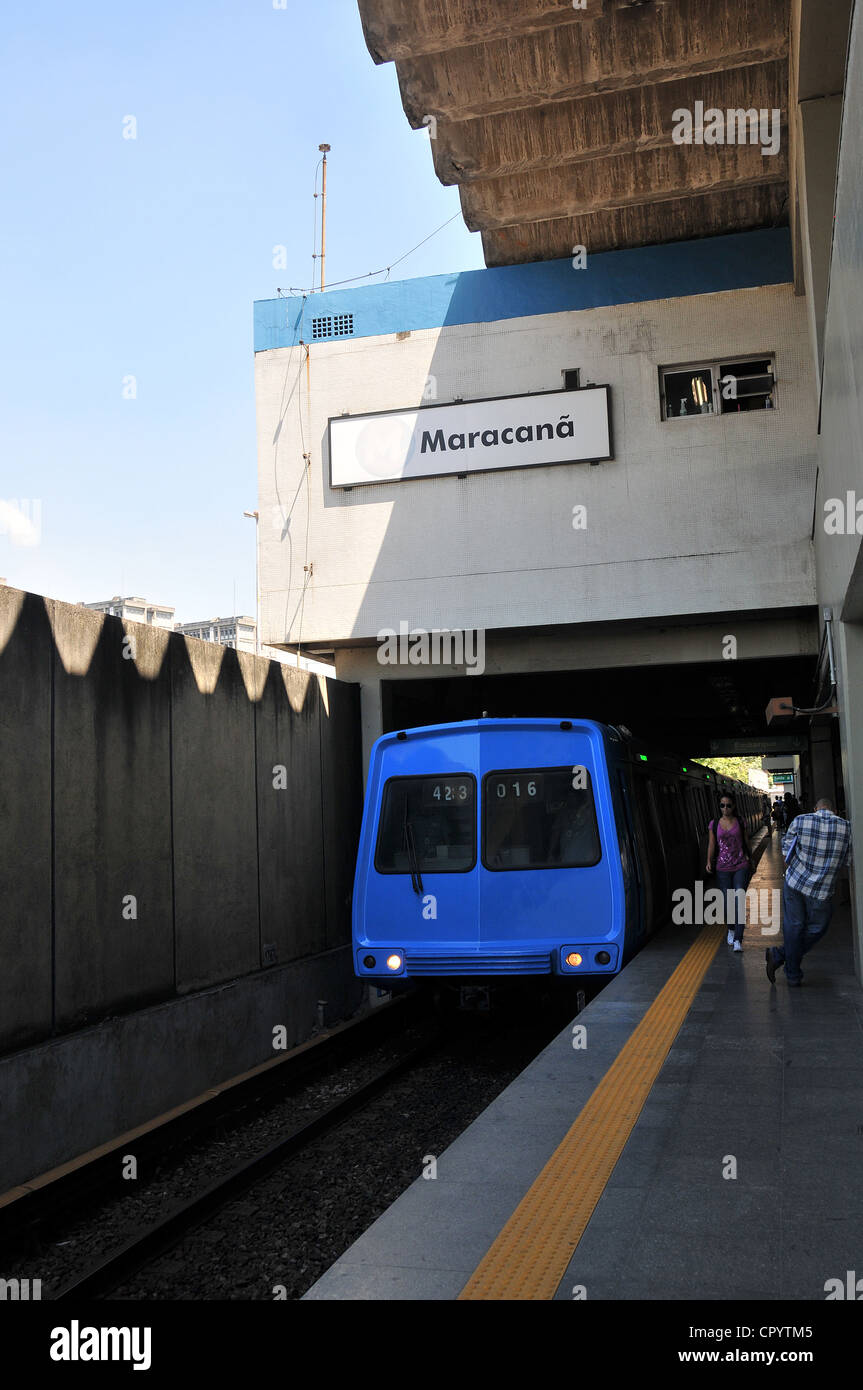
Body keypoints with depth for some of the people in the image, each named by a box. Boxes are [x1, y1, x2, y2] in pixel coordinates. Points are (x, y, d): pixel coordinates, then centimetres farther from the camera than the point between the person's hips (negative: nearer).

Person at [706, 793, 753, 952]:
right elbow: (712, 844, 1)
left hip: (741, 867, -1)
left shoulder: (740, 822, 3)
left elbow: (746, 842, 11)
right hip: (723, 869, 1)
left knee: (739, 901, -11)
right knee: (727, 902, 5)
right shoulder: (714, 824, 4)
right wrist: (709, 861, -12)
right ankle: (731, 930, 33)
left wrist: (749, 860, 15)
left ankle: (738, 940, -11)